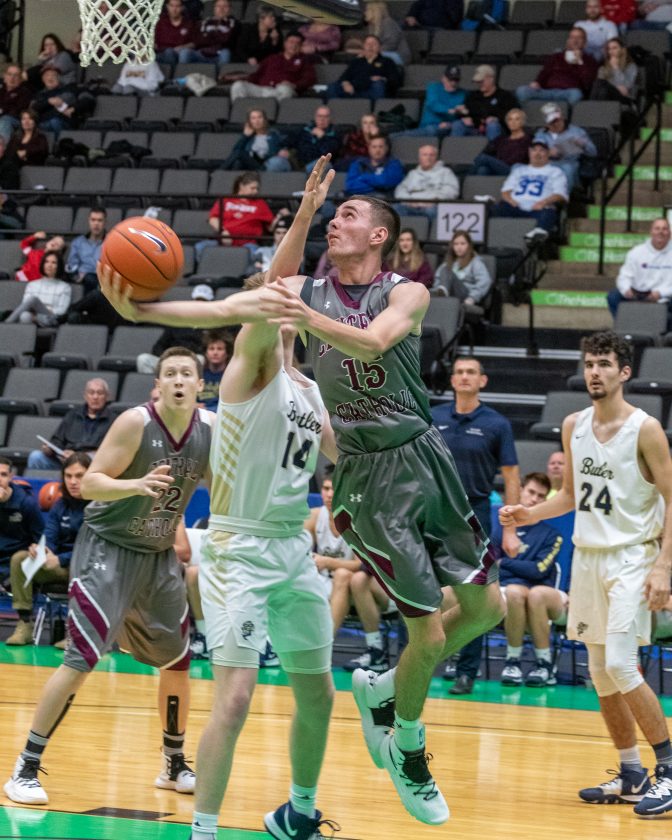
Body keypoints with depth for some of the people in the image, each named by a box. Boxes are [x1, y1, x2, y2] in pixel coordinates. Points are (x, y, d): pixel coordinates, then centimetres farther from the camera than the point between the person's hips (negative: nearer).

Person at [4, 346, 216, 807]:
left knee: (177, 662, 11)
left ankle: (175, 766, 29)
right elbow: (90, 483, -20)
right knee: (82, 660, -14)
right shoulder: (136, 423, -19)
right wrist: (137, 484, -38)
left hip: (160, 555, 6)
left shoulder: (212, 429, -6)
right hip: (108, 547, -6)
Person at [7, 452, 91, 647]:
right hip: (60, 566, 6)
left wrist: (60, 559, -31)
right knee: (20, 559, -15)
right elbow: (50, 540, -3)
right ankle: (24, 623, -20)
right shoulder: (60, 505, 4)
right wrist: (41, 550, -28)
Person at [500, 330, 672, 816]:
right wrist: (530, 515, 4)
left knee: (620, 665, -17)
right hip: (587, 555, 7)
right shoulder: (574, 426, 8)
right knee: (601, 674, 8)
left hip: (631, 557, -7)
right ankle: (631, 777, 17)